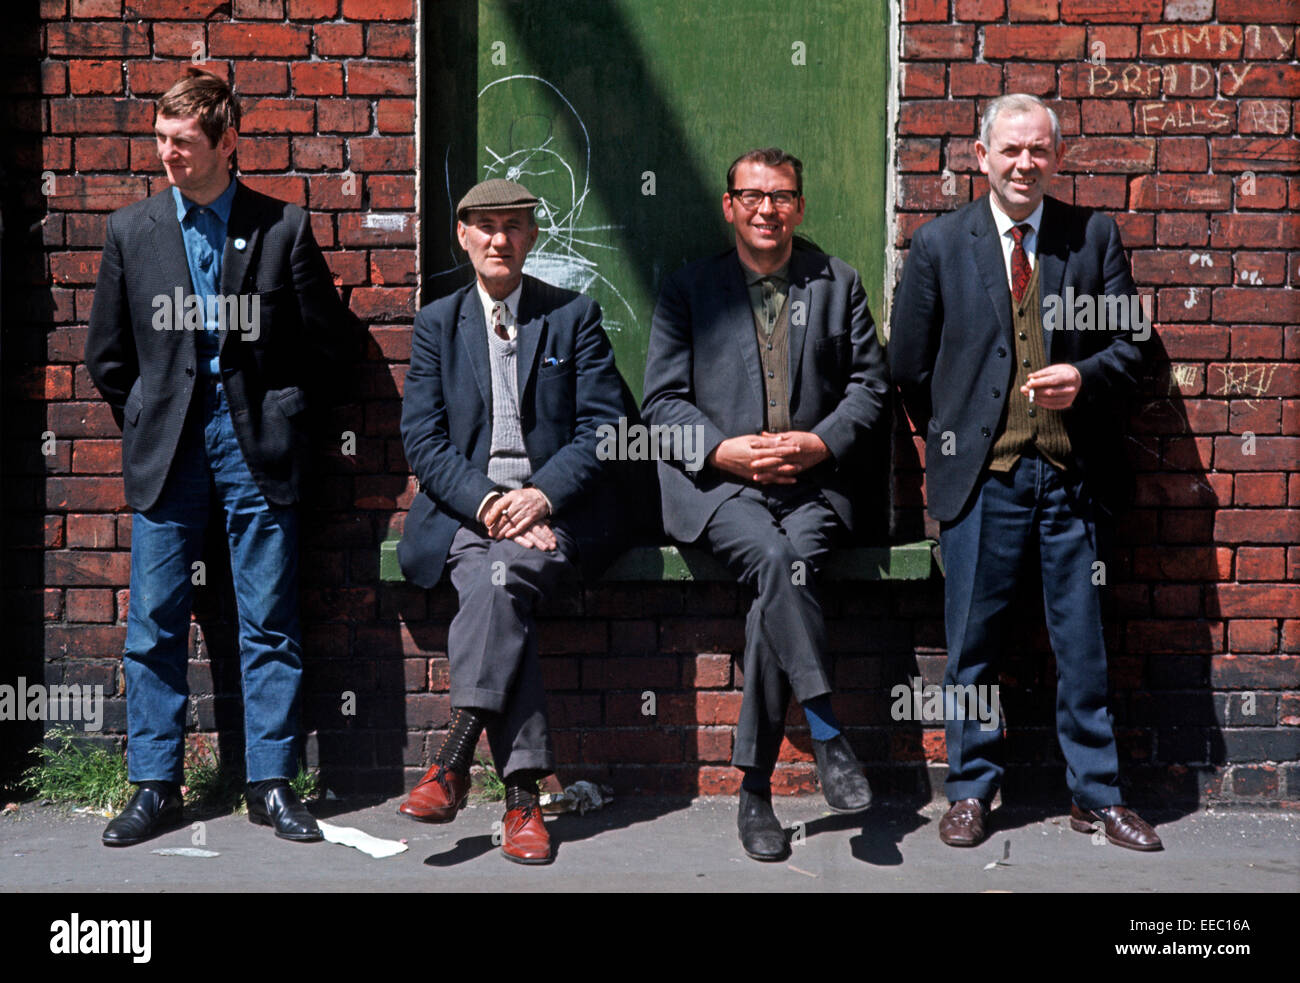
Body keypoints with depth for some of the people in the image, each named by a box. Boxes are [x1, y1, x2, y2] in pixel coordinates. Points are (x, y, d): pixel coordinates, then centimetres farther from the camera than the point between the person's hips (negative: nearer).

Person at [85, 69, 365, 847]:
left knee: (270, 627, 2)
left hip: (257, 448, -2)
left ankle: (272, 783, 12)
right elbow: (108, 354, 14)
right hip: (166, 452, 2)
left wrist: (284, 410, 3)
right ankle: (155, 788, 13)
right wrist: (146, 424, 9)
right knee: (155, 627, 3)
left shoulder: (284, 227, 1)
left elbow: (332, 343, 6)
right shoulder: (132, 231, 8)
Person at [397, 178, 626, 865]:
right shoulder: (436, 324, 15)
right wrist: (486, 503, -13)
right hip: (465, 507, 1)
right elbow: (422, 440, 5)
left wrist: (542, 496, -14)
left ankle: (455, 756, -34)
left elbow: (603, 426, 3)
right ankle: (522, 794, -33)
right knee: (493, 585, -31)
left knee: (503, 576, -34)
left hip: (554, 508, -1)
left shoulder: (575, 317, 12)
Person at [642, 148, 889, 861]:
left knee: (782, 574, -29)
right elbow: (662, 400, 7)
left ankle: (755, 790, -22)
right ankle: (827, 734, -29)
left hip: (811, 483, 1)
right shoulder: (688, 289, 13)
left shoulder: (837, 283, 17)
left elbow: (869, 384, 14)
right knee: (772, 558, -34)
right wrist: (723, 450, -11)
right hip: (717, 484, 0)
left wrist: (821, 441, -5)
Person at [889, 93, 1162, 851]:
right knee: (974, 645, 7)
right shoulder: (938, 244, 5)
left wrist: (1085, 377, -12)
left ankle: (1097, 797, 20)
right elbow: (910, 365, 8)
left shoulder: (1096, 237, 7)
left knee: (1084, 645, 8)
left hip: (1073, 474, 1)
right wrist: (950, 438, 7)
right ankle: (972, 791, 21)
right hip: (981, 476, -1)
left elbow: (1132, 340, 6)